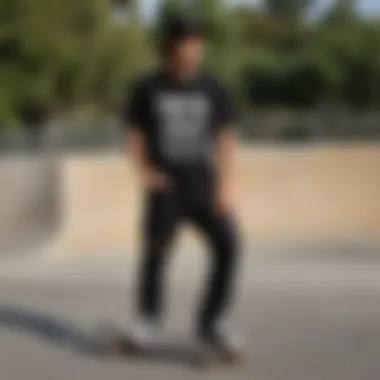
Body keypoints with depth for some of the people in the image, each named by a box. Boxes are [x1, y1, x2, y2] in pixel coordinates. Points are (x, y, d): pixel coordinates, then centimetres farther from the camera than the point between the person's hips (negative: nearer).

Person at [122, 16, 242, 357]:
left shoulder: (212, 90, 3)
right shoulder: (148, 88, 1)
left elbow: (225, 138, 3)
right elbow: (135, 133, 9)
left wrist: (225, 185, -7)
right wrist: (145, 172, -5)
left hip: (203, 185, 1)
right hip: (165, 188, -1)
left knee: (228, 245, -13)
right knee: (155, 252, -6)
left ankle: (210, 323, 1)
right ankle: (148, 319, 20)